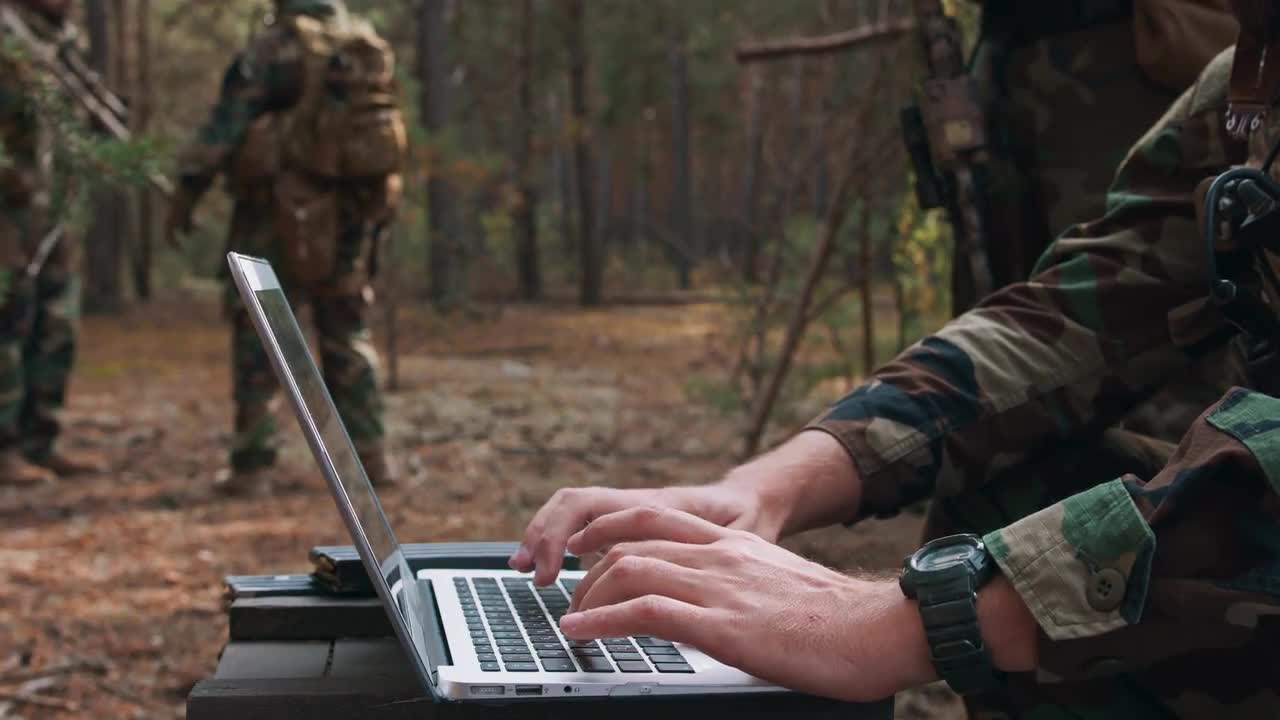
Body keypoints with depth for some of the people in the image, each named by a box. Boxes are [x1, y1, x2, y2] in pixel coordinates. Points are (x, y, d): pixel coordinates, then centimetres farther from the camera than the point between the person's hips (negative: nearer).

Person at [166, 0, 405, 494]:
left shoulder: (270, 52, -8)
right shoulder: (375, 51, 7)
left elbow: (224, 125, -11)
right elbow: (387, 128, 10)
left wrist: (187, 190, -7)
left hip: (280, 215, -4)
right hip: (351, 216, 5)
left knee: (257, 335, 4)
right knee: (349, 334, 15)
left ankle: (253, 465, 0)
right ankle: (372, 455, 9)